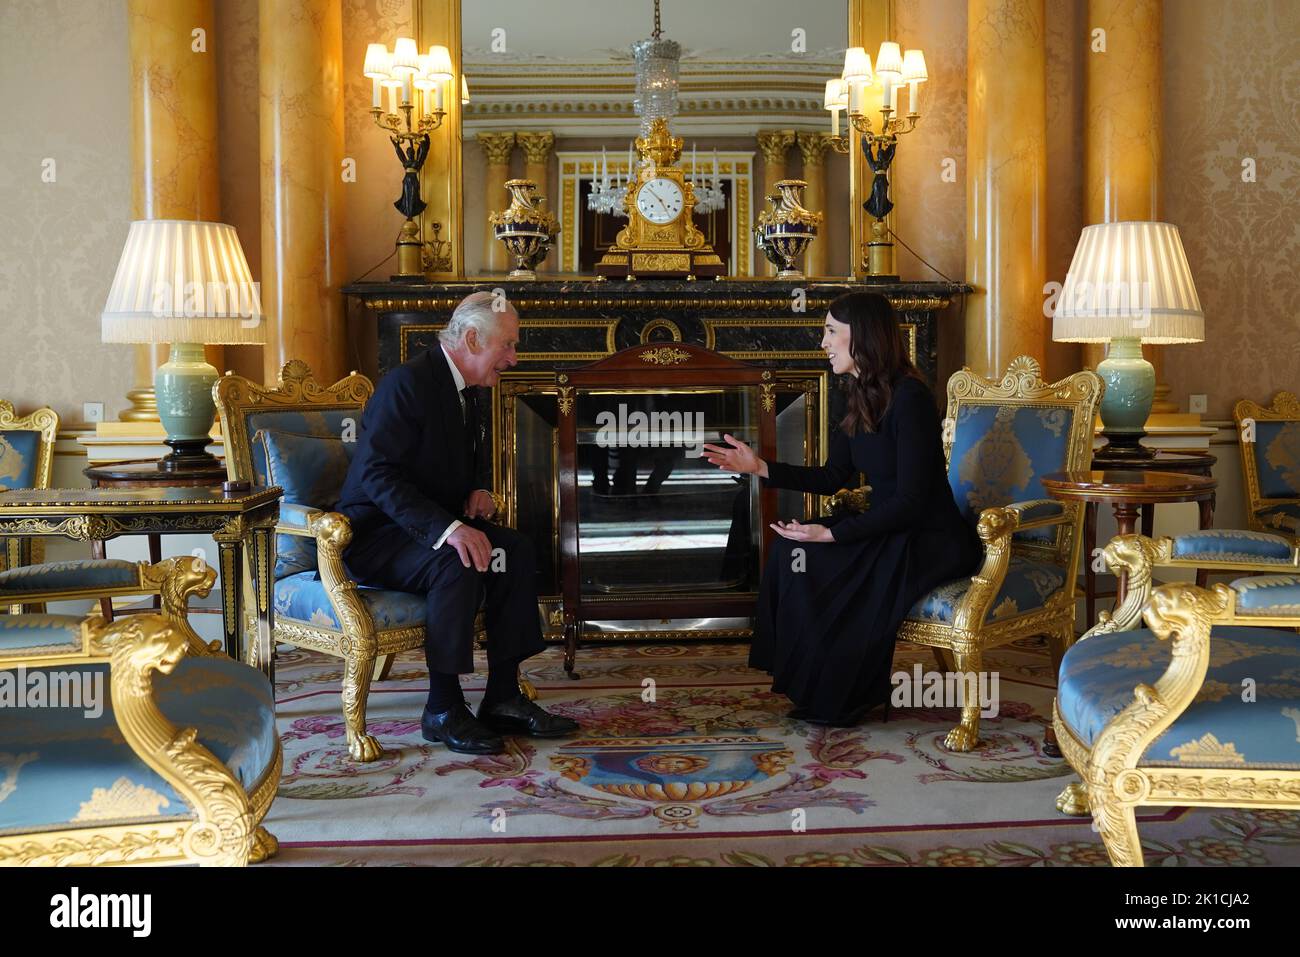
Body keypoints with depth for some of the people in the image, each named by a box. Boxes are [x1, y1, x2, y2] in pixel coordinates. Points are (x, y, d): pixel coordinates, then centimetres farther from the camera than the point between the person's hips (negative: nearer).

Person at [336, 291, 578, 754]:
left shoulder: (462, 389, 10)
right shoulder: (408, 382, -19)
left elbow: (476, 458, 27)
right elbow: (376, 473, -28)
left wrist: (478, 490, 2)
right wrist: (447, 528, -36)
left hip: (431, 526, 9)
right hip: (370, 536, -9)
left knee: (516, 548, -10)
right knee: (458, 563, -33)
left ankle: (503, 697, -8)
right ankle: (443, 709, -20)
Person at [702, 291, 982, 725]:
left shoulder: (909, 400, -20)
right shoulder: (863, 397, 8)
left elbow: (911, 502, -24)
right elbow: (832, 478, 14)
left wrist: (831, 533, -25)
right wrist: (761, 468, 6)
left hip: (934, 541, -9)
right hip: (892, 531, 9)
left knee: (815, 561, -22)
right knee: (793, 550, -9)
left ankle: (846, 696, -2)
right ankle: (815, 685, 0)